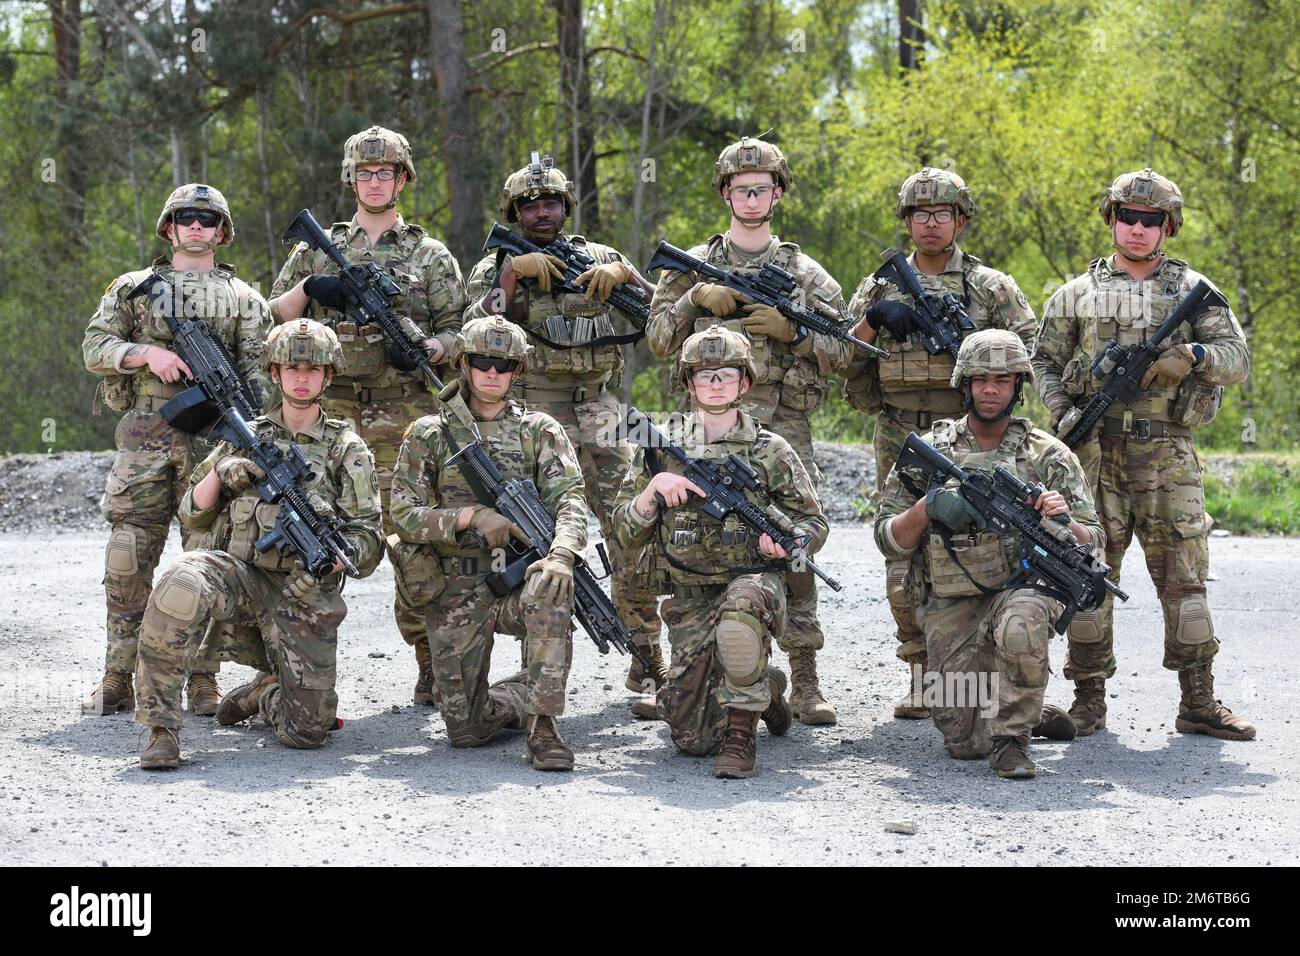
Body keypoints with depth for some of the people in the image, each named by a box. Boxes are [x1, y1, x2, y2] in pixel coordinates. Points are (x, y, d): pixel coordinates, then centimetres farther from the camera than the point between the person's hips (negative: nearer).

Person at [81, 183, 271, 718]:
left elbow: (258, 367, 5)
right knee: (128, 562, -2)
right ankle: (118, 681, 4)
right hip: (143, 435, 0)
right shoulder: (132, 288, 15)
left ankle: (202, 682, 3)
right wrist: (148, 353, -10)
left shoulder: (243, 297, 14)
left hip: (214, 436, 0)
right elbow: (94, 348, 8)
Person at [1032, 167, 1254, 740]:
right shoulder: (1077, 294, 10)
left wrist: (1194, 355, -18)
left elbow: (1237, 358, 2)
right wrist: (1062, 413, -5)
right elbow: (1045, 363, 13)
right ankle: (1088, 701, 7)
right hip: (1096, 452, 0)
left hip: (1168, 455, 0)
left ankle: (1199, 703, 5)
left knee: (1183, 575, 0)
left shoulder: (1193, 289, 9)